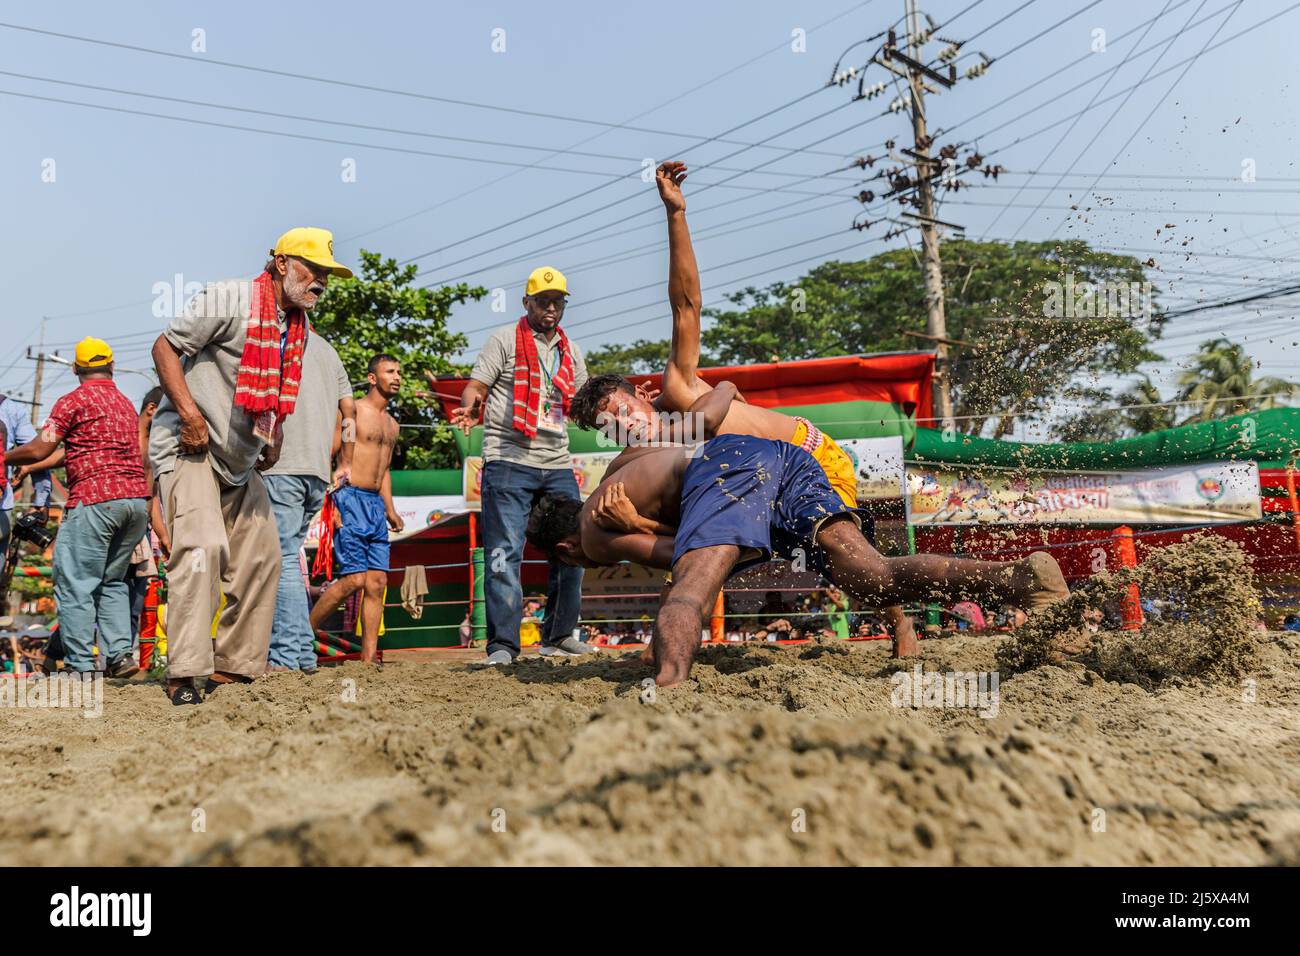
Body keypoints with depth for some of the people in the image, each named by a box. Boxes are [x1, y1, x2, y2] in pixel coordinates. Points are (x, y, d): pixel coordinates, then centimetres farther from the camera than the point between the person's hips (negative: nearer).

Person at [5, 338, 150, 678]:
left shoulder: (74, 401, -1)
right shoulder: (127, 404, 21)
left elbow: (39, 450, -6)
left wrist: (6, 457, 13)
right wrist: (30, 467, 34)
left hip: (94, 499, -7)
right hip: (136, 499, 7)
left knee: (75, 584, -1)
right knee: (112, 580, 16)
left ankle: (81, 666, -1)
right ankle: (120, 653, 6)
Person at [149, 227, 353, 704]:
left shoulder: (299, 329, 9)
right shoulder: (231, 298, -13)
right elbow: (165, 346, -12)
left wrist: (273, 438, 9)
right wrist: (190, 415, -21)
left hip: (243, 461, 8)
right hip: (189, 447, -8)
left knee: (262, 558, 6)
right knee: (203, 546, -23)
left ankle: (233, 669, 16)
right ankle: (184, 674, -18)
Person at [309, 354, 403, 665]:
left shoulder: (392, 424, 21)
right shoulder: (352, 410, -3)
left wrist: (390, 509, 17)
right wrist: (329, 501, -18)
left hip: (376, 504, 7)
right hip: (350, 499, -7)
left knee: (377, 583, 0)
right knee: (354, 579, -15)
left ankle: (368, 660, 3)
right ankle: (305, 632, 4)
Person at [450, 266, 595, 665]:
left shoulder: (570, 351, 18)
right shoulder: (505, 340, 3)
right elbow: (475, 386, -3)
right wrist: (471, 407, -24)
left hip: (557, 466, 6)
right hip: (509, 463, -6)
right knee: (504, 553, -8)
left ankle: (559, 636, 19)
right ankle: (502, 645, -5)